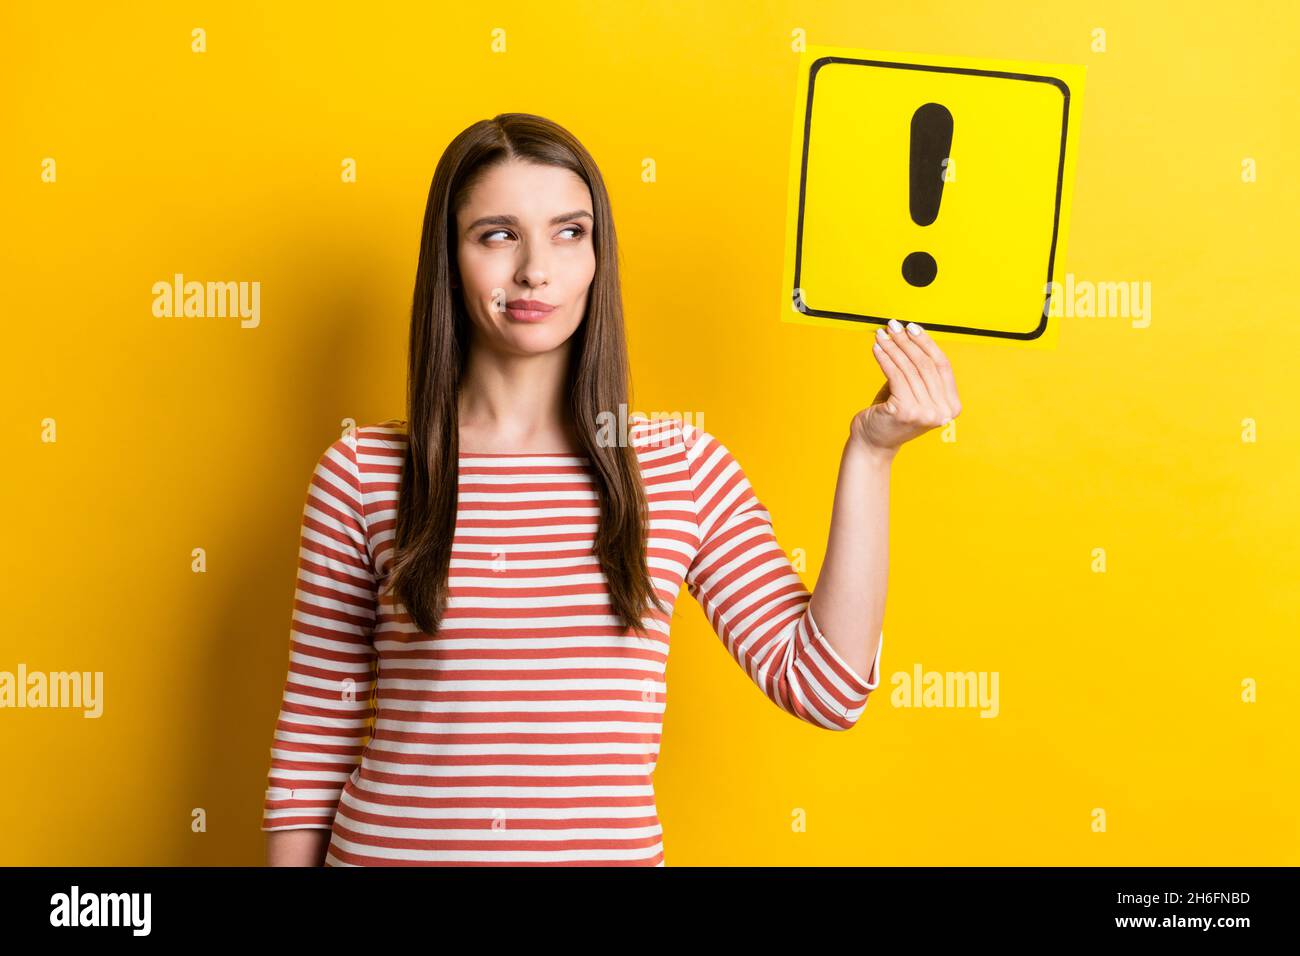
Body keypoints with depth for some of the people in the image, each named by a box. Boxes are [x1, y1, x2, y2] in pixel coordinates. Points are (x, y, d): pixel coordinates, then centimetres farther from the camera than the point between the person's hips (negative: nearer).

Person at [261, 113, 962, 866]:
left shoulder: (685, 467, -2)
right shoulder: (360, 473, -5)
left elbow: (827, 686, -6)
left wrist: (870, 455, -8)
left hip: (610, 845, 1)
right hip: (388, 847, -1)